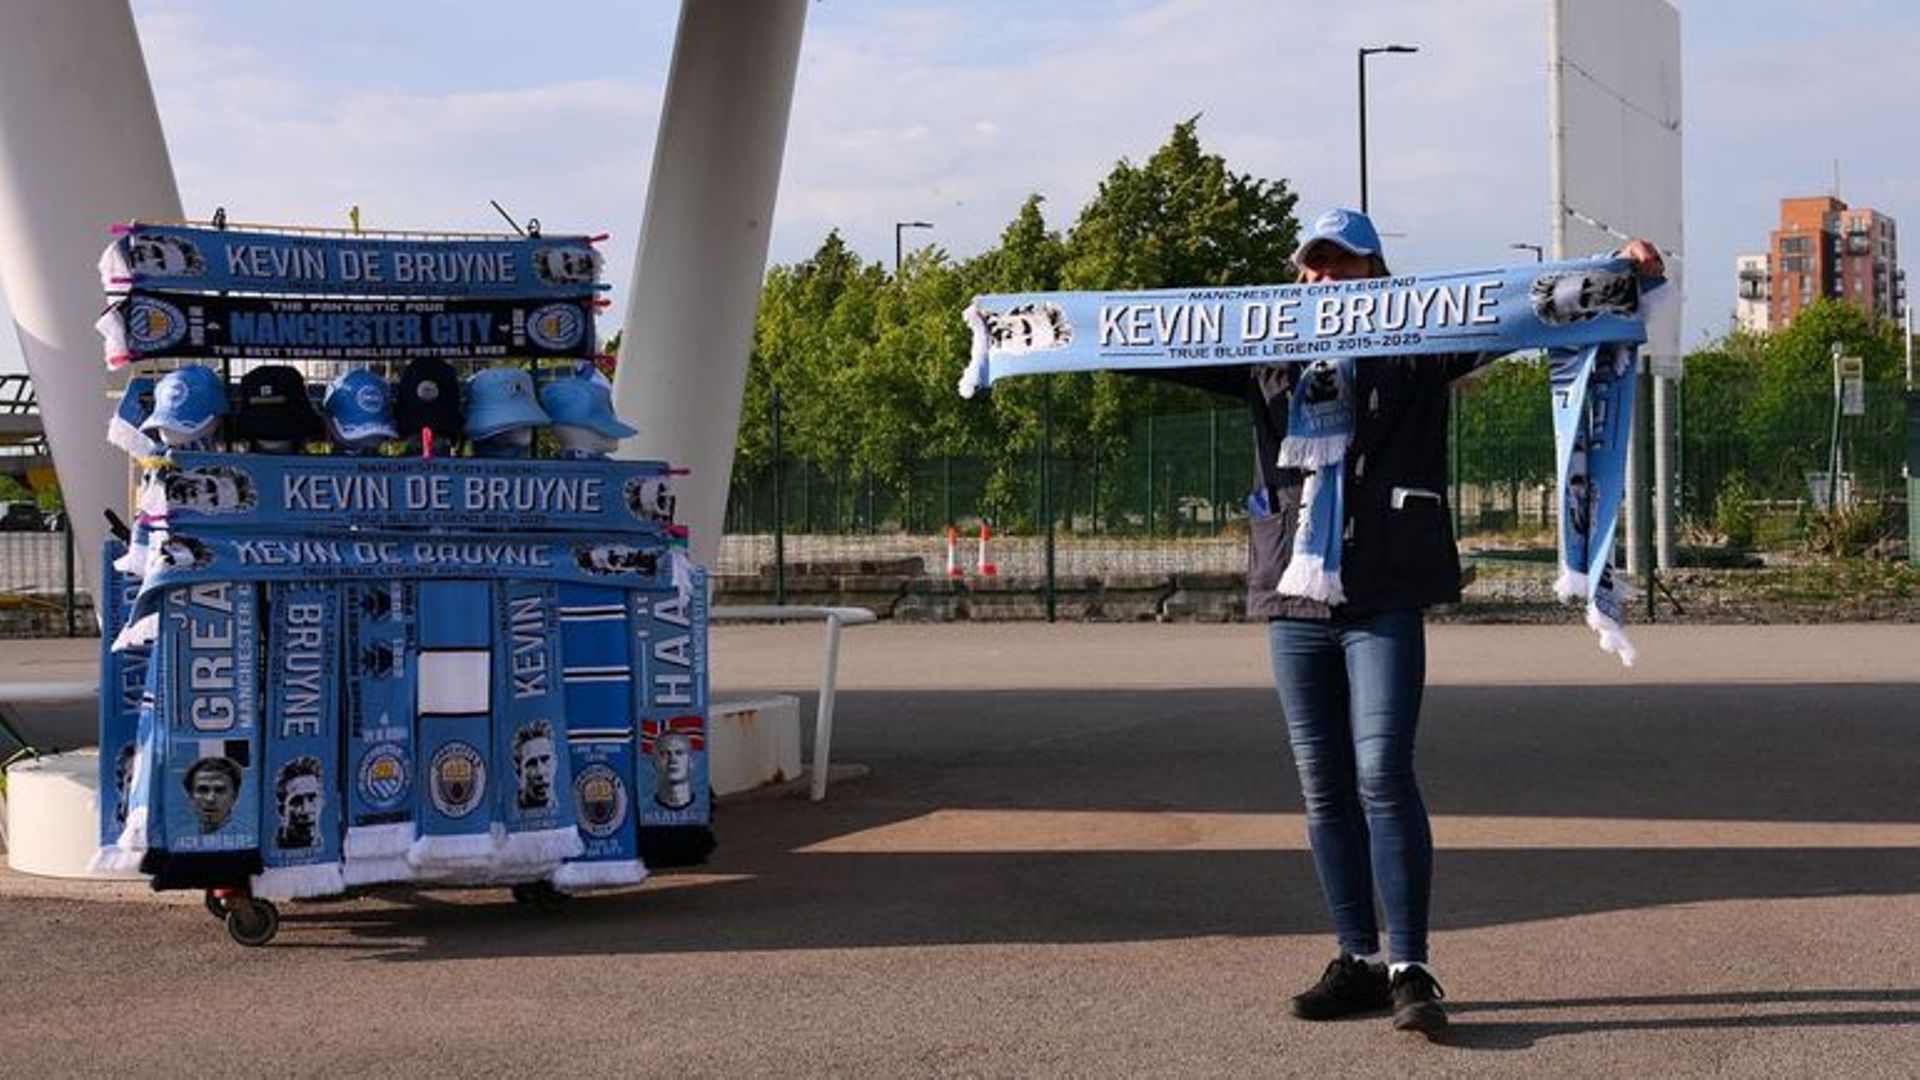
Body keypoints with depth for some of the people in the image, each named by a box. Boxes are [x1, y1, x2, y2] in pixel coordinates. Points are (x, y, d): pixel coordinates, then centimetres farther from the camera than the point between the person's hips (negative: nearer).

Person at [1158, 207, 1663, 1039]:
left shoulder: (1416, 347, 6)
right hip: (1293, 597, 3)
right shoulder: (1266, 356, 13)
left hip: (1385, 598, -3)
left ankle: (1410, 969, -9)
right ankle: (1358, 957, 16)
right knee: (1324, 789, 6)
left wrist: (1619, 273, -7)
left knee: (1383, 775, -12)